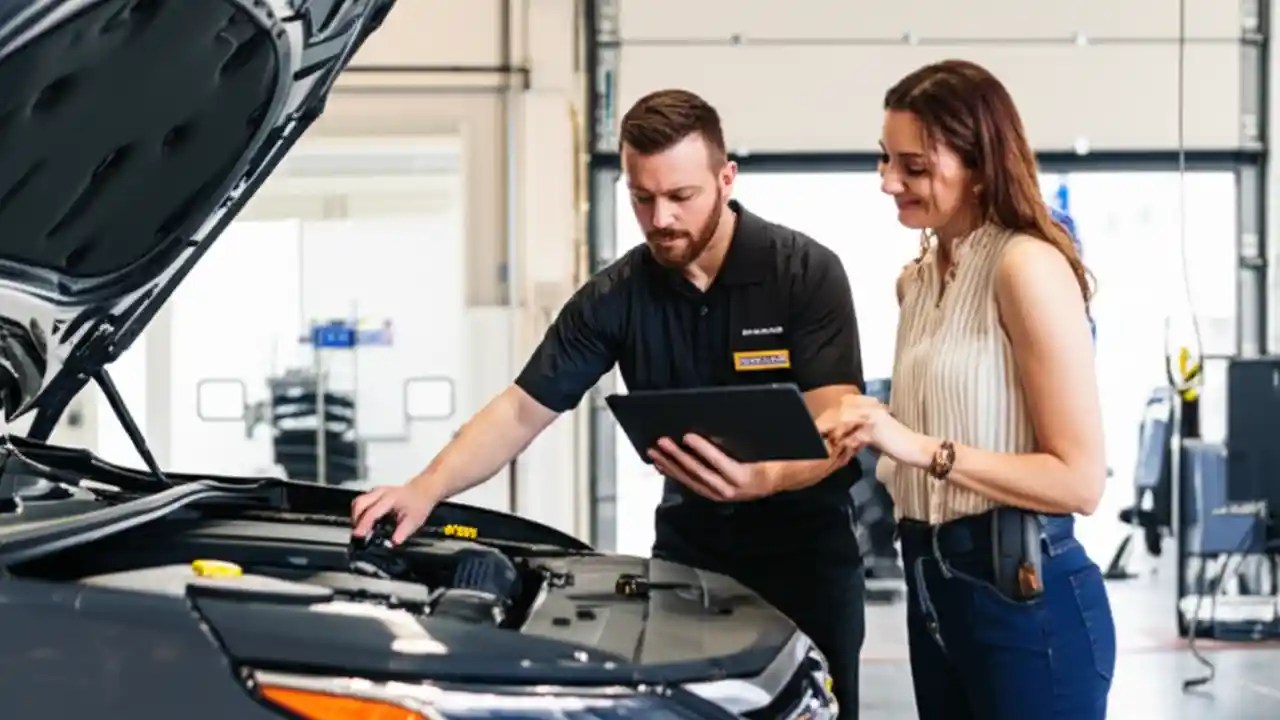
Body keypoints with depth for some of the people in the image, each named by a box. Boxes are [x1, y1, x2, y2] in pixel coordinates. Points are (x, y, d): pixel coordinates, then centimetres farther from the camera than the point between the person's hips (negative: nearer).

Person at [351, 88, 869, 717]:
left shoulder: (807, 272, -15)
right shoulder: (614, 297, -6)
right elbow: (521, 411, -7)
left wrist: (761, 479, -42)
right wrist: (425, 489, -22)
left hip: (805, 537, -2)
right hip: (690, 535, 3)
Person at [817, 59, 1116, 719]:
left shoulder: (1027, 266, -14)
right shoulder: (920, 277, 11)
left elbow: (1079, 480, -18)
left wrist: (921, 448, -25)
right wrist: (866, 432, 1)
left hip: (1025, 597, -8)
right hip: (932, 584, 8)